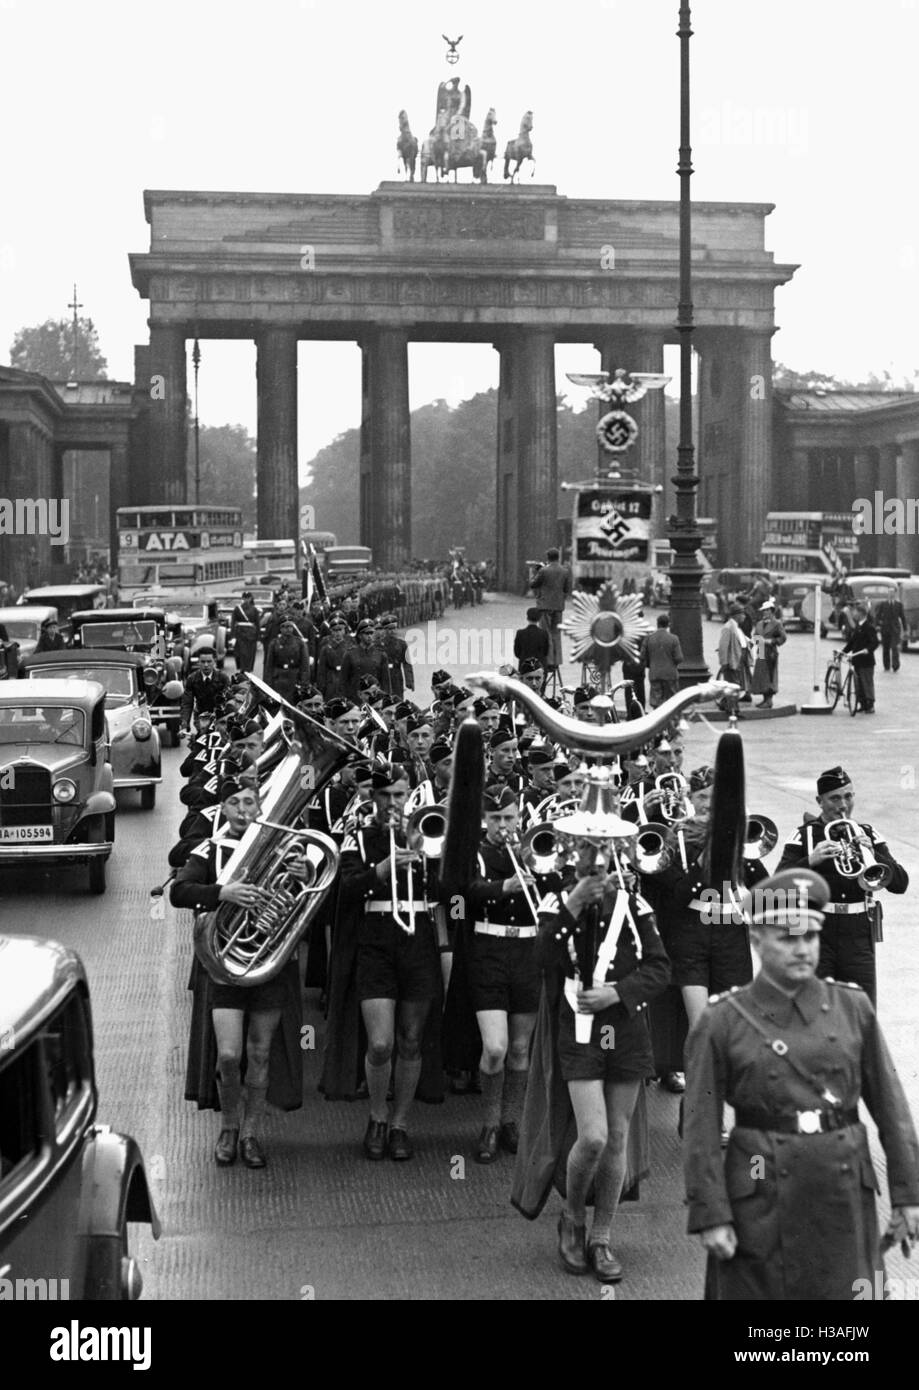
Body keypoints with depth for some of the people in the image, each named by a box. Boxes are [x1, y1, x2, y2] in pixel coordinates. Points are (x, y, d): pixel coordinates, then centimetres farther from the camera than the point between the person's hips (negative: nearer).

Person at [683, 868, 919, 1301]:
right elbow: (700, 1129, -6)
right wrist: (710, 1216, -10)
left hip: (843, 1197, 2)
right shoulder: (721, 1023, -4)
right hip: (762, 1202, -2)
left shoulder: (852, 1008, 3)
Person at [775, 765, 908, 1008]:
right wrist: (811, 860, -27)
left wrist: (873, 854, -16)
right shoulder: (804, 835, 1)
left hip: (858, 936, 2)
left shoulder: (868, 835, 9)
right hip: (815, 935, -2)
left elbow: (900, 883, 1)